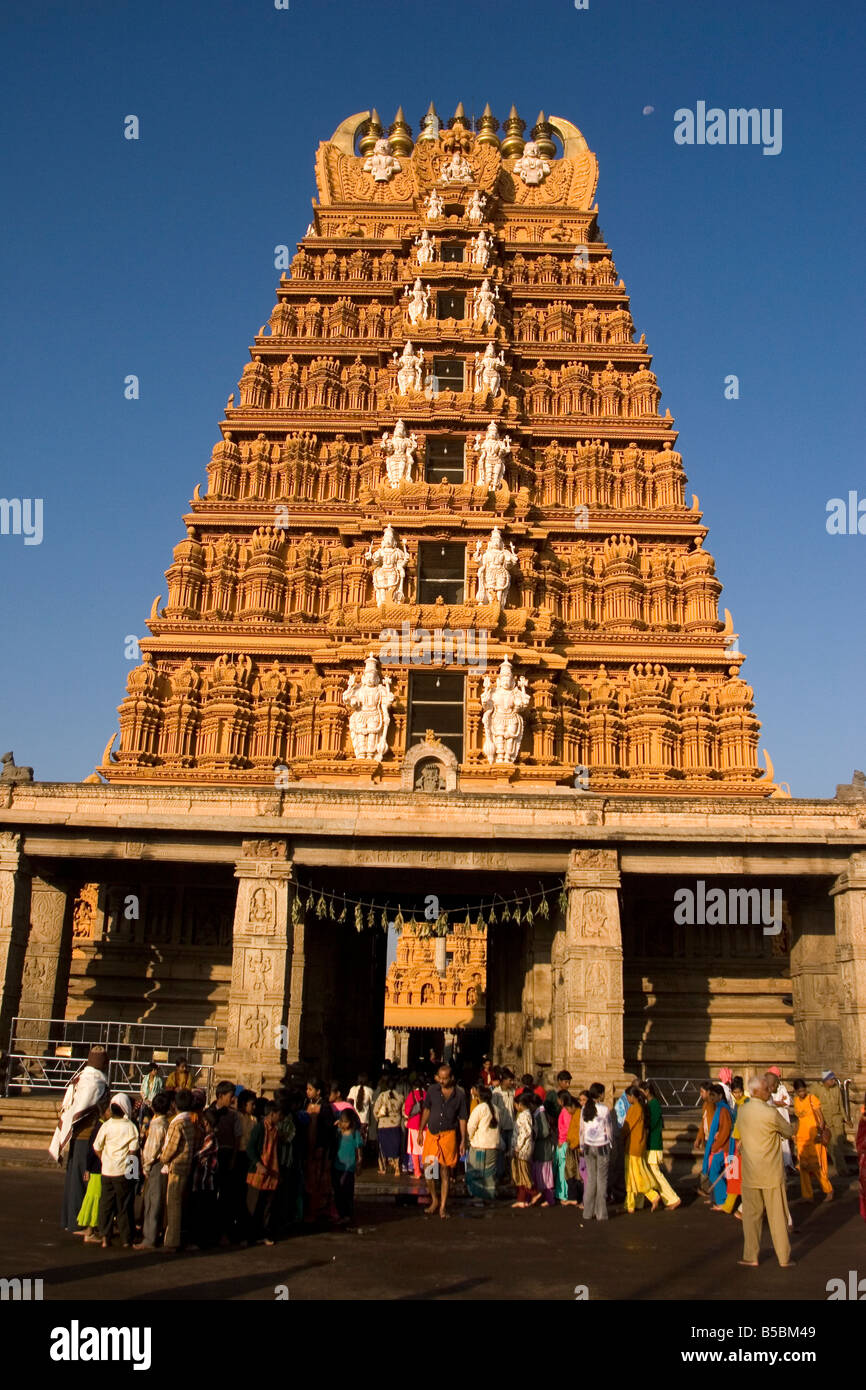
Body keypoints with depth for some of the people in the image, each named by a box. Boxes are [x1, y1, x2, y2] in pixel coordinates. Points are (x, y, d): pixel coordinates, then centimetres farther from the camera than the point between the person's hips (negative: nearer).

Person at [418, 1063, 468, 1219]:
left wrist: (463, 1140, 1)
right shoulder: (433, 1090, 1)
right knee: (427, 1168, -1)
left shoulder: (460, 1094, -2)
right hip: (431, 1133, 2)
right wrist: (421, 1130, 9)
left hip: (449, 1134, -2)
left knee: (445, 1171, 2)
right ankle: (435, 1200, 20)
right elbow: (426, 1110, 11)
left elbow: (463, 1118, 3)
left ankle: (443, 1206, 12)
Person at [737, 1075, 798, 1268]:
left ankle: (751, 1257, 16)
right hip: (772, 1173, -4)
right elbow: (788, 1132, -3)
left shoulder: (741, 1111, 0)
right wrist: (793, 1127, 22)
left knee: (751, 1215, 11)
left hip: (750, 1174, 4)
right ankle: (784, 1258, 18)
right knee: (778, 1216, 8)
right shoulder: (771, 1113, -18)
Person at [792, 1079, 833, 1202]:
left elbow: (821, 1117, -13)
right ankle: (807, 1195, 12)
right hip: (801, 1138, 6)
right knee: (803, 1166, 5)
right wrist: (795, 1133, 15)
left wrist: (820, 1133, -24)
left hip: (814, 1137, -6)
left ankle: (828, 1190, 14)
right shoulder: (796, 1100, 8)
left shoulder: (812, 1099, -10)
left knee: (816, 1166, -5)